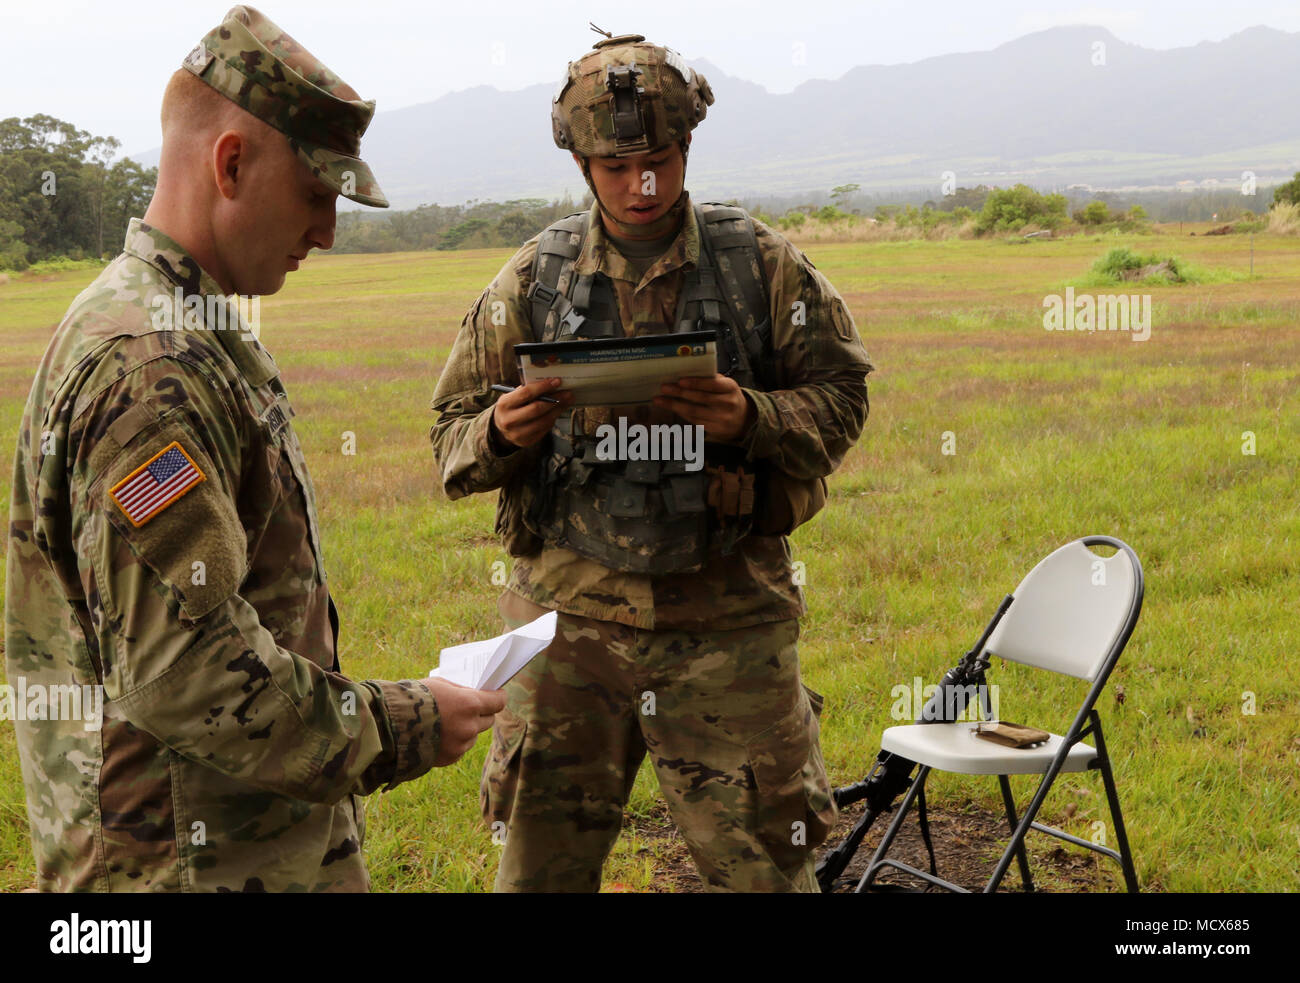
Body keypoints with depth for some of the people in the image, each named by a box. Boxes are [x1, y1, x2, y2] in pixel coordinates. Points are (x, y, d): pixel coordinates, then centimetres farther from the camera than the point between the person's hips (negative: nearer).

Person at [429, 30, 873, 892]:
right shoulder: (534, 278, 4)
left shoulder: (763, 264, 1)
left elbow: (841, 398, 3)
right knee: (539, 861, 11)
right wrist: (501, 434, -15)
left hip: (726, 616, -1)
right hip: (569, 609, 2)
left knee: (763, 861, 7)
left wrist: (750, 419, -17)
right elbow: (453, 432, 8)